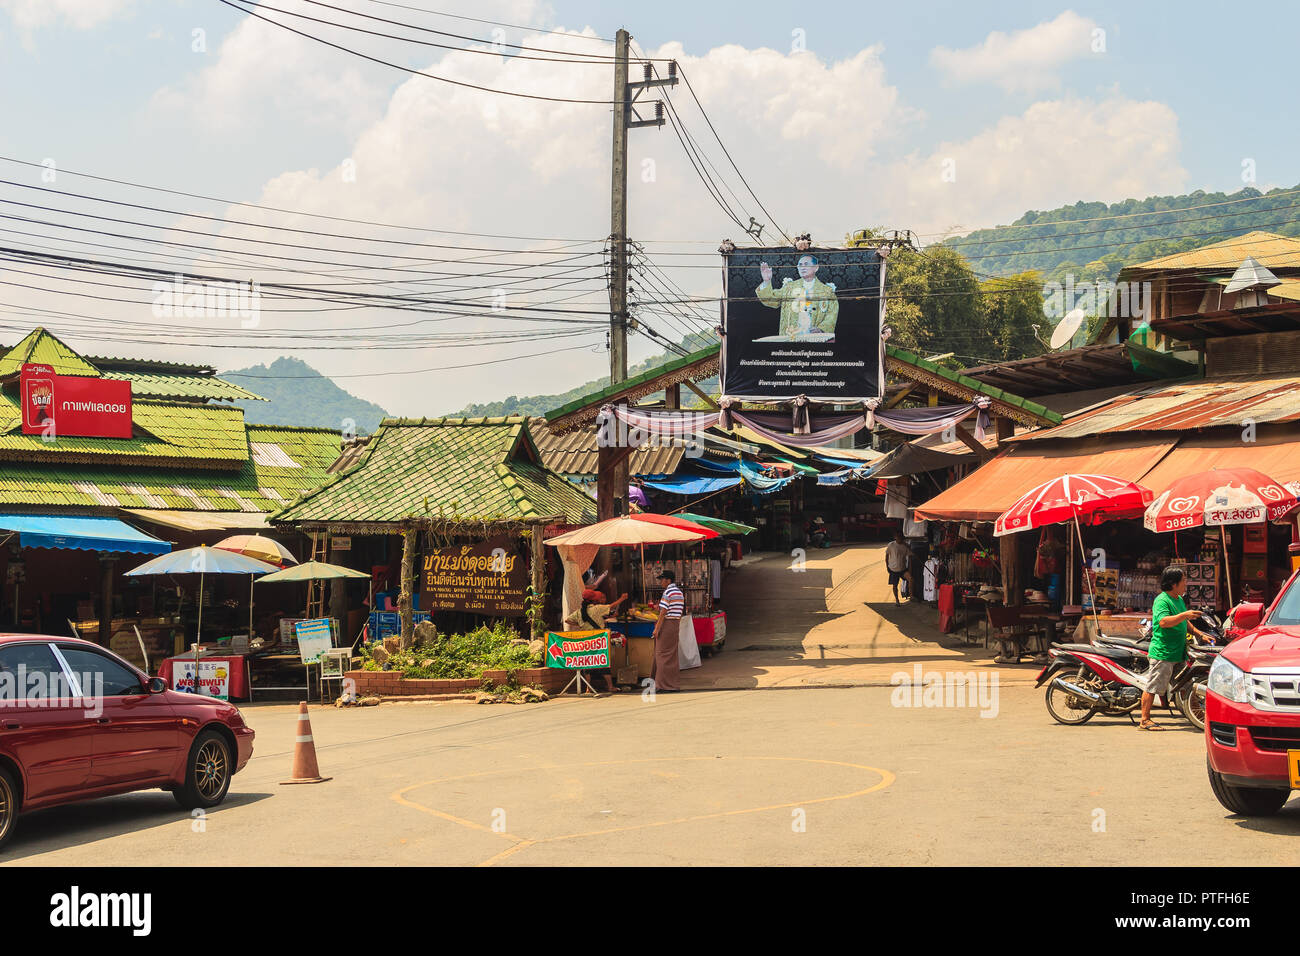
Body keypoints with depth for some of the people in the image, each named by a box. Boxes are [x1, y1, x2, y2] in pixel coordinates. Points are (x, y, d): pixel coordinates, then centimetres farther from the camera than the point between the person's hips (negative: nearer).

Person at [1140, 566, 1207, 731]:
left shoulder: (1179, 599, 17)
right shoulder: (1162, 600, -13)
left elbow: (1184, 622, 29)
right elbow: (1164, 622, -27)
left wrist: (1200, 634, 20)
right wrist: (1185, 615, -31)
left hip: (1175, 653, 10)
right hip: (1162, 652, -9)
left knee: (1162, 687, 11)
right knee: (1152, 686, -7)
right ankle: (1145, 720, -3)